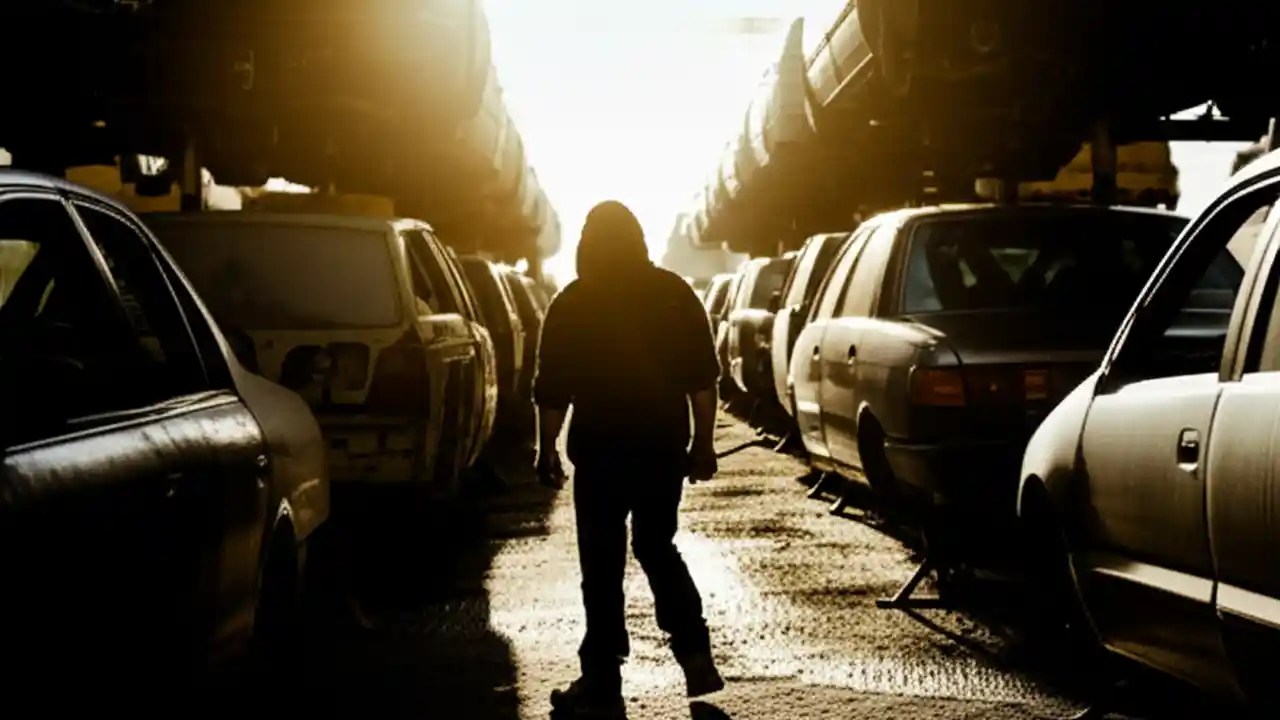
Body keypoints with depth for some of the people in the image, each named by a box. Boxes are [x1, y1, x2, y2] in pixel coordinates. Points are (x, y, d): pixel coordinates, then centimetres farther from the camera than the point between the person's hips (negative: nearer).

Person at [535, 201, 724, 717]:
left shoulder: (572, 304, -5)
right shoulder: (674, 294, 4)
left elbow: (552, 390, -5)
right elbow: (703, 378, 4)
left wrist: (547, 450, 5)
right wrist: (703, 442, 10)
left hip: (602, 449, -3)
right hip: (664, 446, 3)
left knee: (603, 565, 4)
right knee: (657, 548, 20)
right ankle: (695, 654, 10)